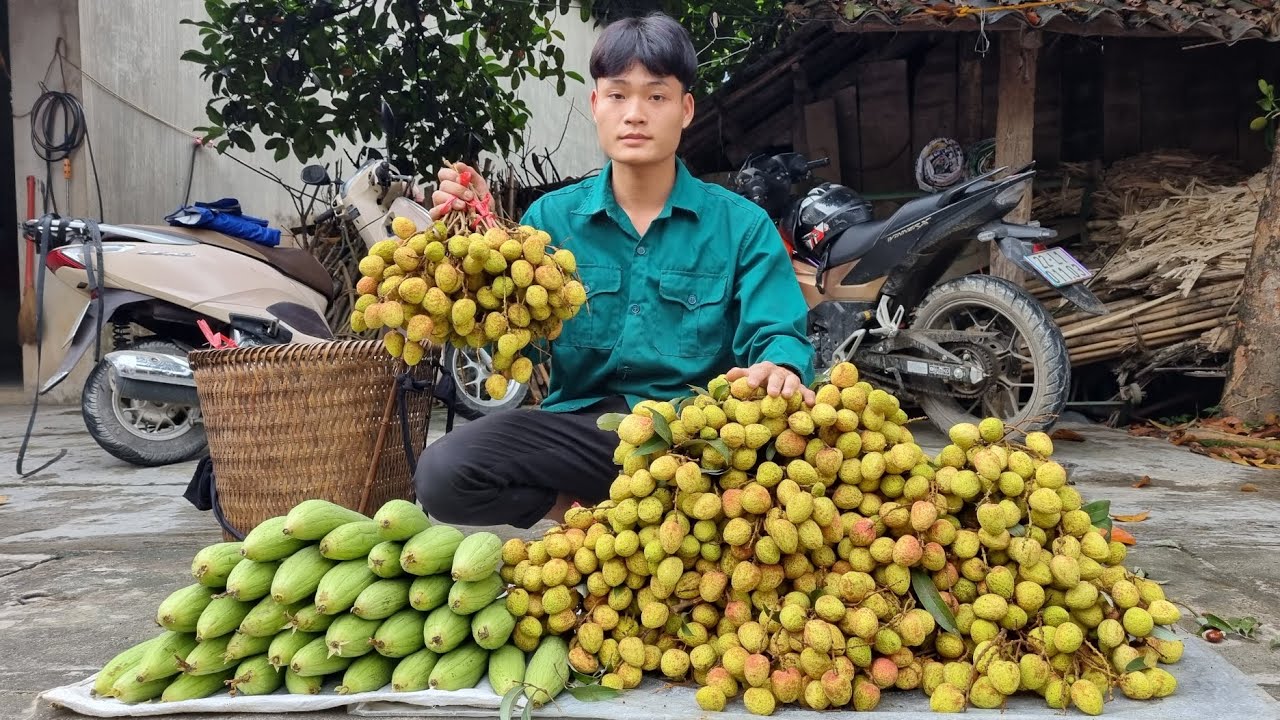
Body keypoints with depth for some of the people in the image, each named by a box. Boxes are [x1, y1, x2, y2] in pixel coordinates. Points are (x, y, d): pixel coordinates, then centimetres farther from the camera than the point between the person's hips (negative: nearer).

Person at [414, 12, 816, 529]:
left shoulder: (741, 224, 4)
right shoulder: (551, 217, 8)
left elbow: (777, 333, -4)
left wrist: (781, 370, -29)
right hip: (581, 424, 2)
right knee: (443, 474, -23)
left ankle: (595, 511, -10)